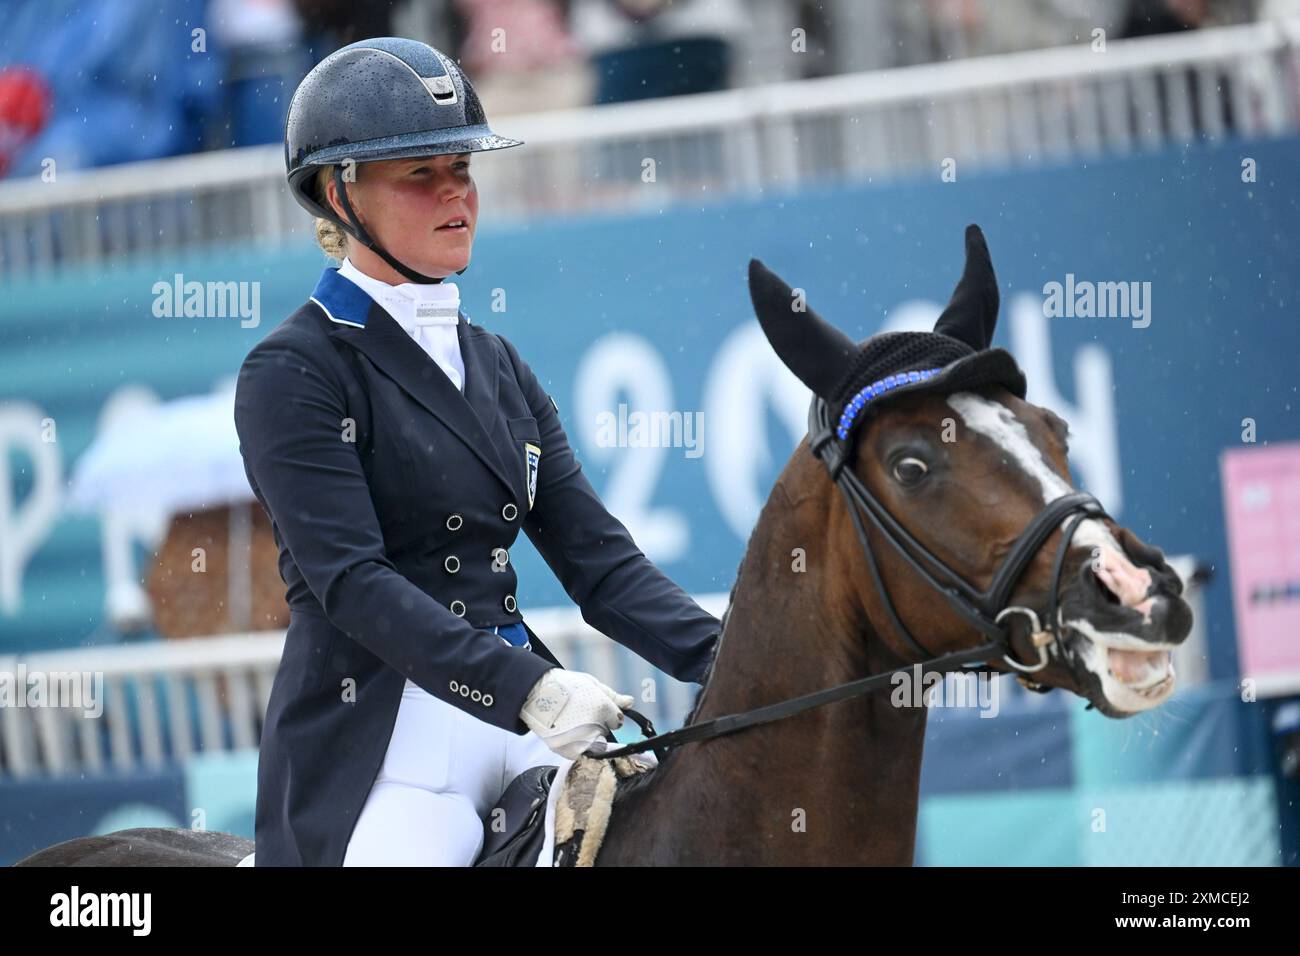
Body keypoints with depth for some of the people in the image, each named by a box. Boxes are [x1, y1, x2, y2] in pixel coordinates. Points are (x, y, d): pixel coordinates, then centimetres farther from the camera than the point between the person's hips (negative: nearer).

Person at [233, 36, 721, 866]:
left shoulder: (497, 366, 17)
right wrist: (529, 688, -29)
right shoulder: (292, 375, -5)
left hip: (520, 717, 7)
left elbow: (596, 558, 10)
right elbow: (351, 579, -17)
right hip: (382, 747, -6)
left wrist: (726, 658, -8)